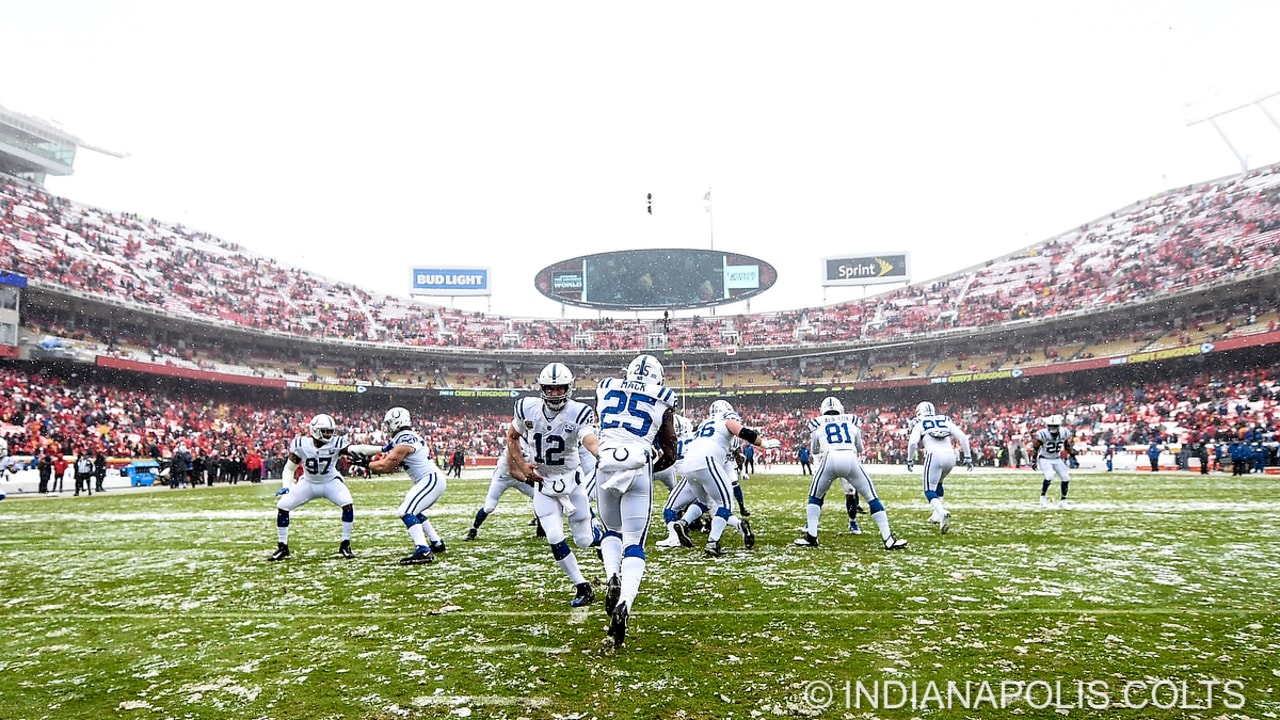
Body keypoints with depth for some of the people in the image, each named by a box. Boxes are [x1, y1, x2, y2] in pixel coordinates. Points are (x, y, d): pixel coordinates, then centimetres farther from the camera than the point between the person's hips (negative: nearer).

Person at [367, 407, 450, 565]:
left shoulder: (403, 442, -15)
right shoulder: (409, 436, 14)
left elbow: (384, 466, -11)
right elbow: (393, 465, 20)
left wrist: (369, 464, 6)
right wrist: (379, 459, 7)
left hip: (431, 480, -10)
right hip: (432, 479, 10)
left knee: (405, 512, -18)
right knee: (413, 511, 26)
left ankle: (423, 551, -27)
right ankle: (437, 543, 33)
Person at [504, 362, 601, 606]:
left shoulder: (578, 413, -20)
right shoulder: (528, 408, -10)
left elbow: (590, 441, -37)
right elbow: (512, 437, 9)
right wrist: (521, 465, -3)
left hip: (571, 480, -2)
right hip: (542, 483, 2)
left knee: (584, 540, 5)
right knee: (555, 538, -10)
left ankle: (602, 535, 44)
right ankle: (583, 588, 7)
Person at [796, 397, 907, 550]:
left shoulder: (817, 423, 23)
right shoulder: (851, 420, 27)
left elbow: (814, 450, 35)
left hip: (830, 459, -1)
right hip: (850, 459, 1)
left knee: (815, 497, 20)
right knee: (872, 496, 13)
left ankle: (811, 537, 13)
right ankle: (888, 539, 8)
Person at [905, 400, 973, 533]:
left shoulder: (919, 423, 11)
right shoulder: (945, 421, 21)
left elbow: (912, 443, -5)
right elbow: (963, 437, 12)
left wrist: (910, 460, 7)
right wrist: (968, 457, 16)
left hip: (935, 456, -5)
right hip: (950, 456, 5)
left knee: (930, 491, 1)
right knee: (937, 483, 30)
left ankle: (942, 513, -27)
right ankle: (937, 515, 27)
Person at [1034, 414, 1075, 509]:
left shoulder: (1064, 433, -10)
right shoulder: (1043, 434, -23)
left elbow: (1067, 446, 9)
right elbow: (1035, 447, -11)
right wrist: (1033, 460, -10)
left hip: (1057, 459, 5)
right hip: (1044, 459, -5)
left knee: (1066, 478, 0)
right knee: (1049, 477, -24)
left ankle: (1063, 500, 16)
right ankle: (1043, 496, 0)